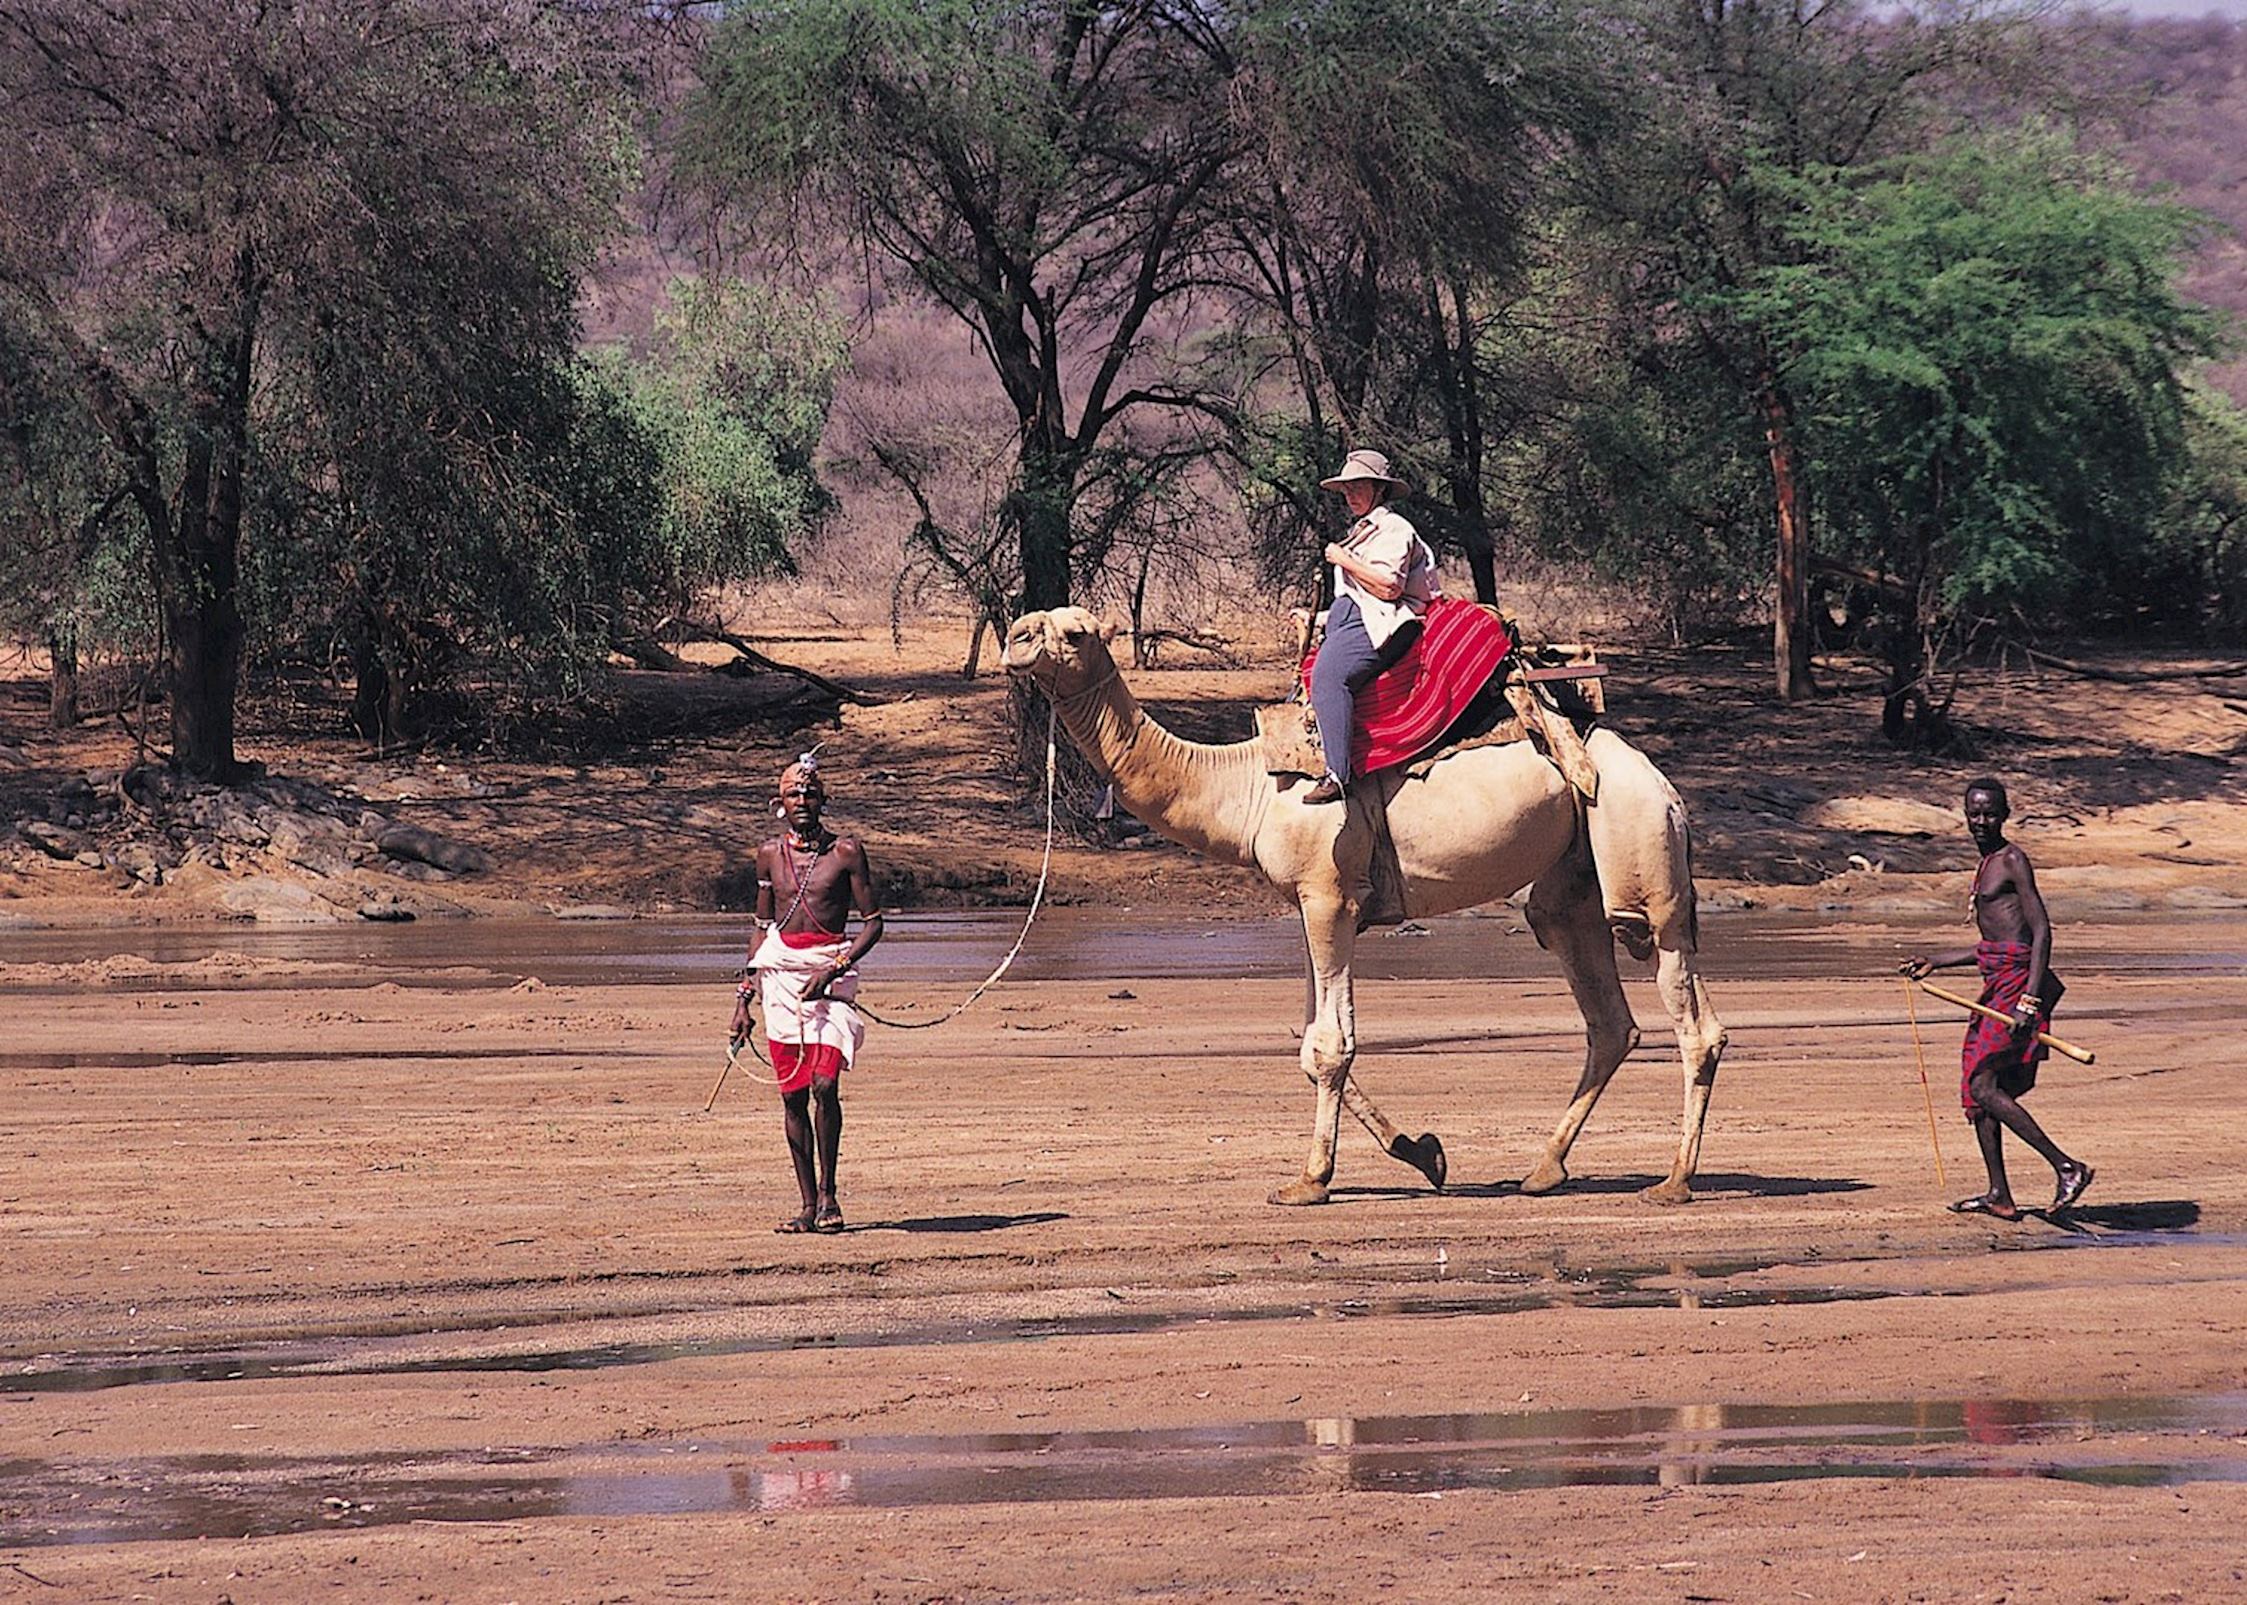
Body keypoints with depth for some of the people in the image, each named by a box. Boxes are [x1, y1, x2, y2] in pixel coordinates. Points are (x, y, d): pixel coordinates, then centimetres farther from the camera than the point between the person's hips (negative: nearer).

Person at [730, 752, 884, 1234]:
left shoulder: (845, 852, -1)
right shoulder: (770, 854, 11)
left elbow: (872, 922, -1)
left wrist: (833, 970, -14)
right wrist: (742, 998, 15)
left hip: (831, 967, -4)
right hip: (779, 971, 4)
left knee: (823, 1084, -17)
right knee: (791, 1093, 2)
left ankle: (827, 1193, -3)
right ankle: (808, 1203, 8)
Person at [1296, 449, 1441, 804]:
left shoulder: (1394, 529, -4)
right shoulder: (1361, 532, 27)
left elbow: (1390, 586, -18)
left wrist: (1344, 560, -11)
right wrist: (1315, 618, 22)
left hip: (1382, 625, -12)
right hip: (1349, 622, 12)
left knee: (1329, 672, -33)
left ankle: (1336, 775, -42)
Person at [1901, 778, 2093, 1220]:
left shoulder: (2013, 861, -9)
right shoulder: (1987, 864, 20)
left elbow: (2041, 931, -16)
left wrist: (2029, 1001, -24)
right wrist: (1935, 963, 28)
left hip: (2017, 981, -10)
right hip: (1997, 983, 10)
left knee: (1984, 1085, -15)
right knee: (1975, 1088, 10)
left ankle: (2066, 1167, -14)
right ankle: (2000, 1196, 15)